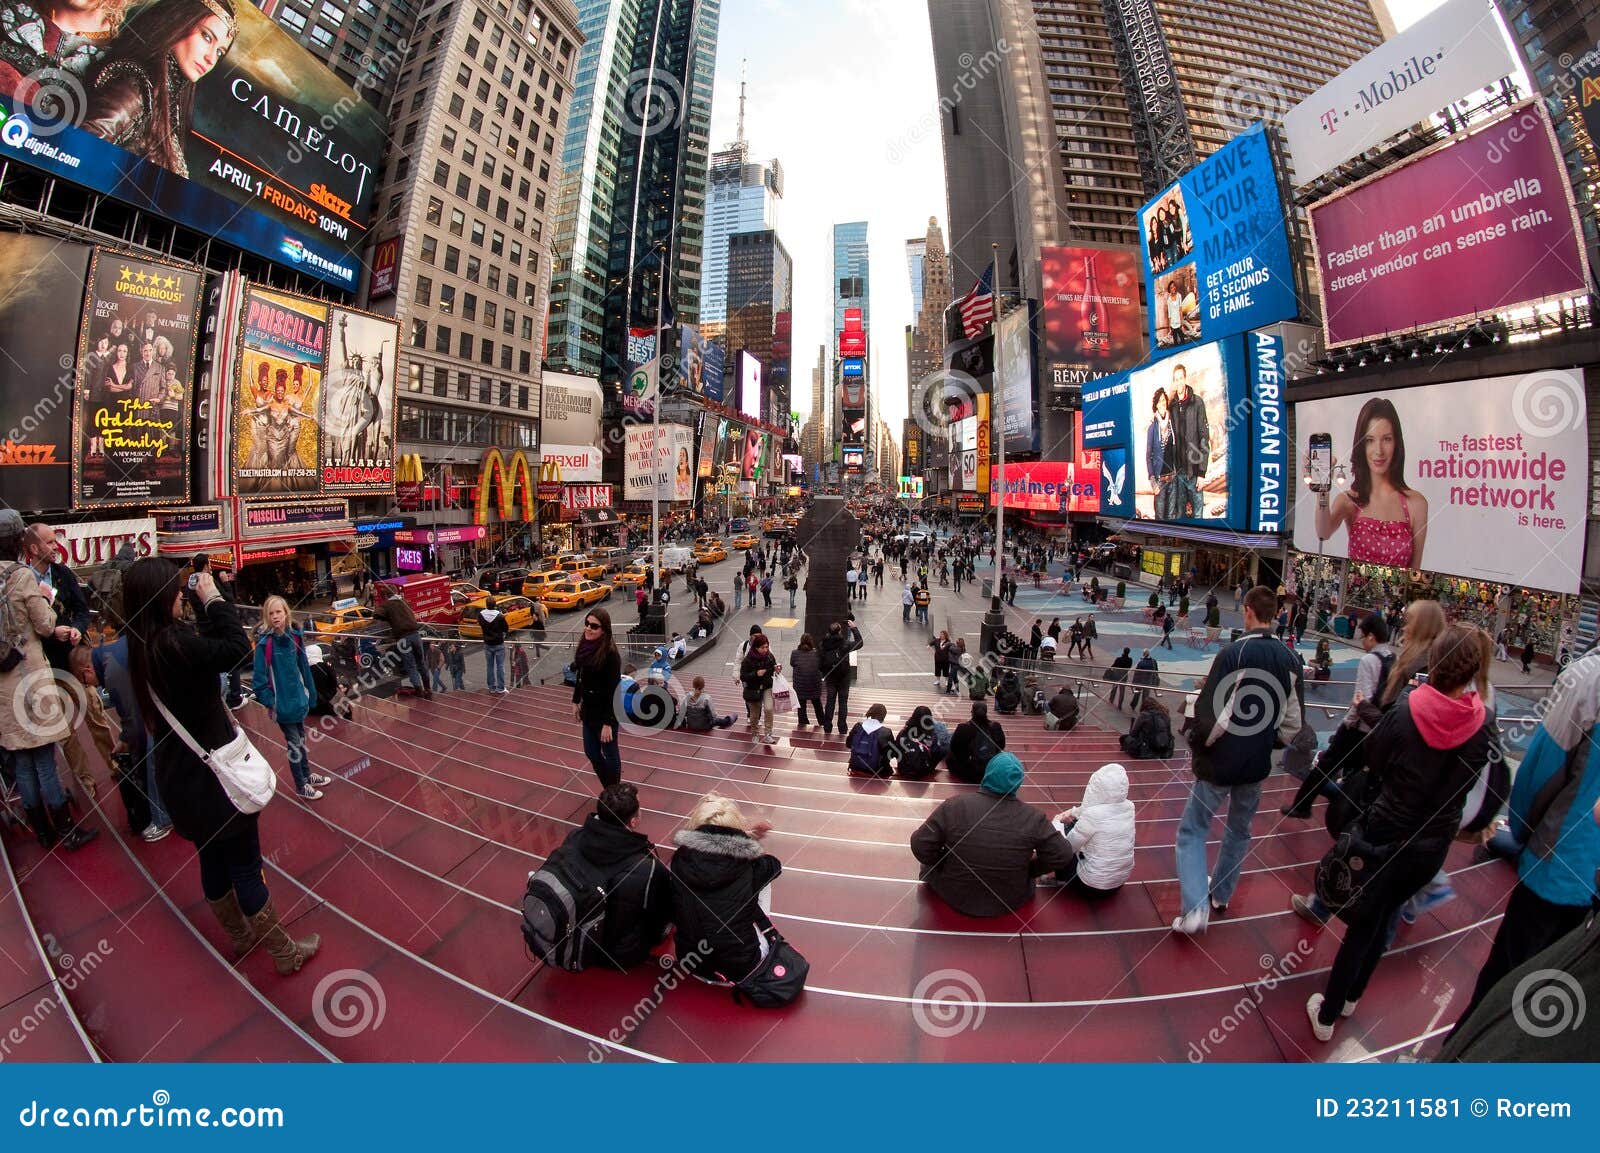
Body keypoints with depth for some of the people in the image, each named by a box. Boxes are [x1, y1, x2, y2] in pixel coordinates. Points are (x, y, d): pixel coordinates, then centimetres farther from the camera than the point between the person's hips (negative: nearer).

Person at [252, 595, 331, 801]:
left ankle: (307, 775, 39)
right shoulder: (264, 643, -18)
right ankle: (301, 786, 22)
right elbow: (259, 678, -15)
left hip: (298, 698, 5)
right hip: (282, 702, -5)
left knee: (301, 739, 21)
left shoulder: (294, 636, -2)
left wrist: (310, 692, 9)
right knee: (294, 744, 6)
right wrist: (268, 702, -14)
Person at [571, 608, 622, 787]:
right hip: (588, 709, 8)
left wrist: (607, 723, -21)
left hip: (605, 711, -8)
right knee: (591, 752, 18)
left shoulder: (610, 653, -24)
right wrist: (576, 701, 15)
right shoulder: (585, 646, -2)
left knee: (610, 754, 10)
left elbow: (614, 690, -22)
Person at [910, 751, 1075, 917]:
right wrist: (1027, 868, 7)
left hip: (955, 898, -1)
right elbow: (1062, 856, -7)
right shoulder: (1032, 817, -18)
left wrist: (946, 863, 2)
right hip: (1010, 903, 1)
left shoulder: (954, 806, -21)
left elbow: (920, 846, -17)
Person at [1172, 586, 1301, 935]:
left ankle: (1196, 908, -9)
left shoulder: (1235, 653, -19)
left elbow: (1213, 715, -21)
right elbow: (1293, 720, 7)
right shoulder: (1289, 660, 0)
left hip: (1221, 763, -6)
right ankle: (1221, 895, 39)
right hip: (1258, 765, 6)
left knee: (1192, 831, 3)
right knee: (1239, 831, 24)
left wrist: (1198, 749, -5)